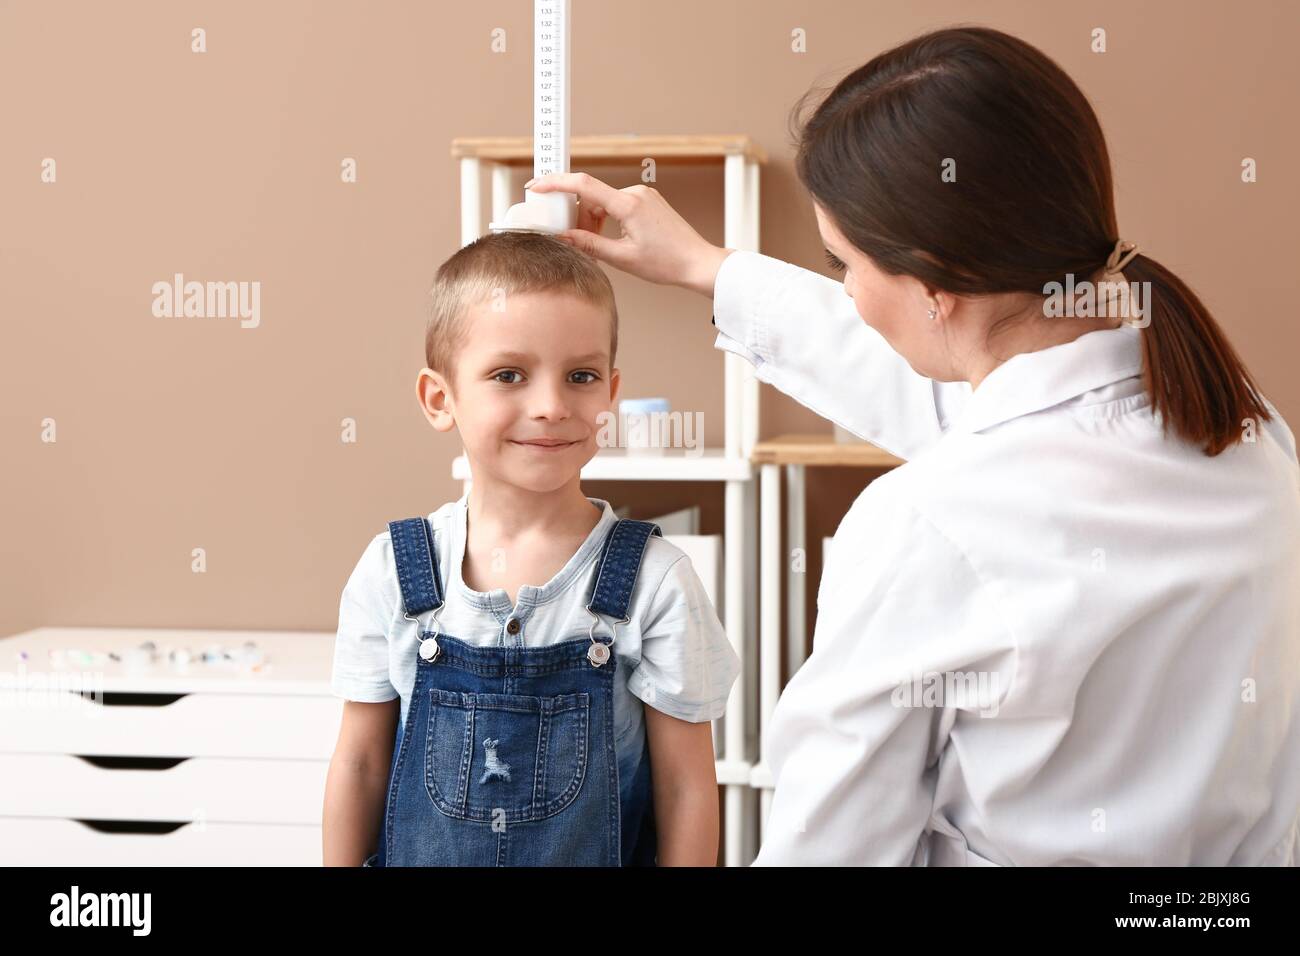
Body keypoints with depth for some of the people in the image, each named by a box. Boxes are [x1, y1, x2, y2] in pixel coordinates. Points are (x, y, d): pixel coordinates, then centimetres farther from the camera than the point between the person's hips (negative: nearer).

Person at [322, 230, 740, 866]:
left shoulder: (653, 580, -15)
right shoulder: (391, 571, -9)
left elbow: (685, 787, -9)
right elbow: (360, 761, 0)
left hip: (598, 853, -1)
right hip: (416, 855, 2)